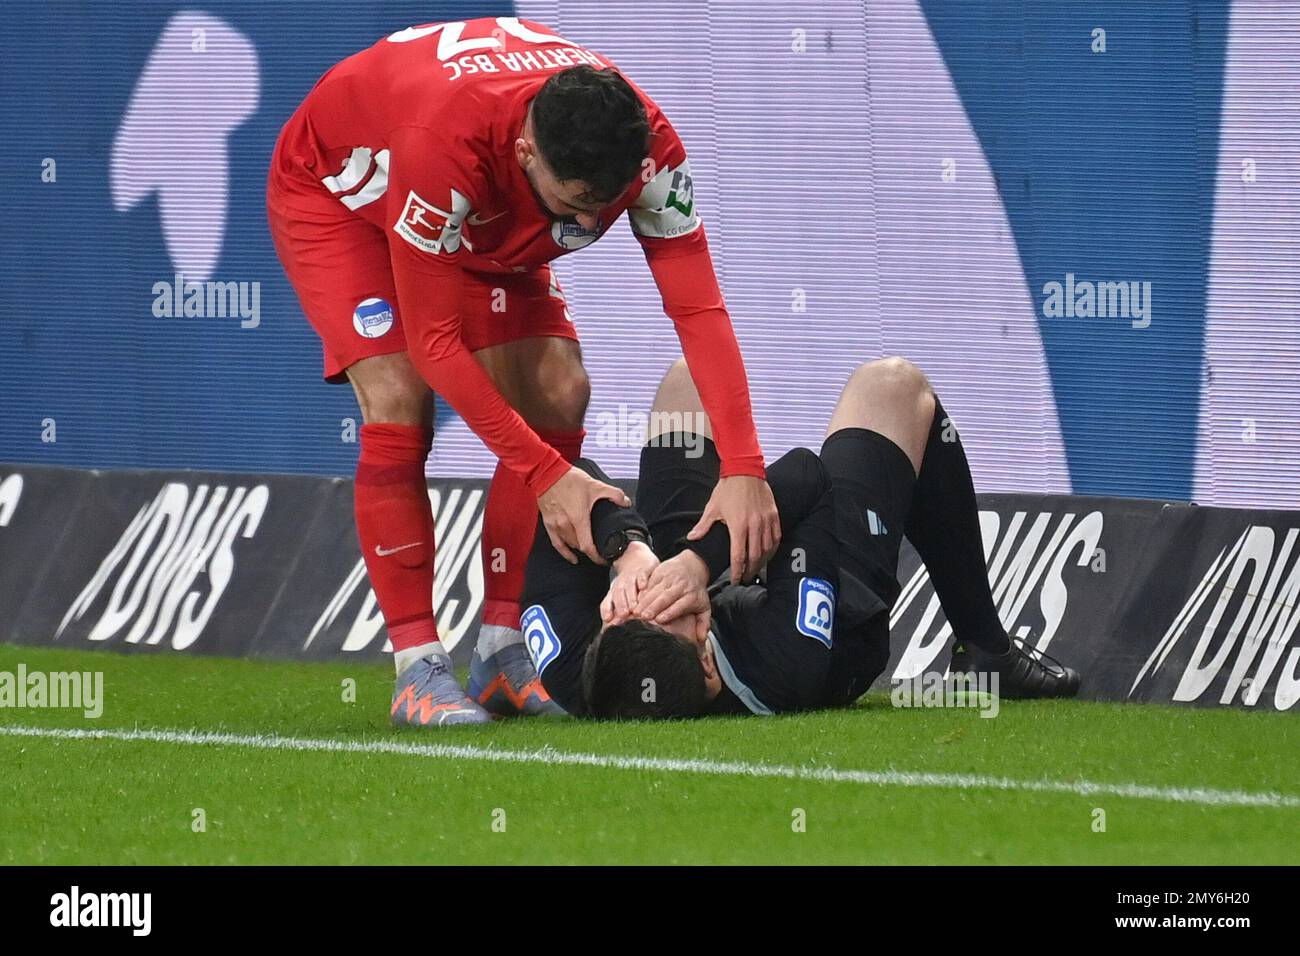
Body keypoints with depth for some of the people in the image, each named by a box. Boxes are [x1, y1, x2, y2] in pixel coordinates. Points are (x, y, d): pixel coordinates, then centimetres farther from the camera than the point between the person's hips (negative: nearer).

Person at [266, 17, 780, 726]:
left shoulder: (647, 146, -34)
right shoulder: (445, 142, -46)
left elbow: (699, 309, -32)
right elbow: (434, 342, -38)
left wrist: (743, 469, -45)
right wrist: (547, 474, -42)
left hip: (488, 229, 5)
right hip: (333, 188, -5)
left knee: (558, 396, -11)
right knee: (398, 405, -24)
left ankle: (502, 655, -2)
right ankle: (417, 670, -18)